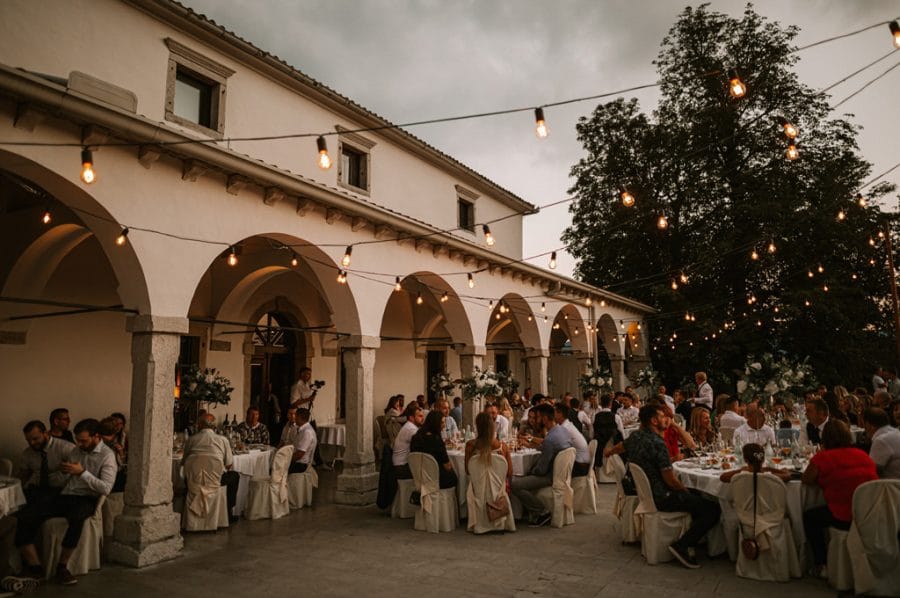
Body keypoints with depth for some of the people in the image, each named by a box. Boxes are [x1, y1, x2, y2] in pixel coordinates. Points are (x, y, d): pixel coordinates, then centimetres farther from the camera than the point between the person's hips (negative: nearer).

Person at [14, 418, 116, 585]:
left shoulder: (107, 455, -3)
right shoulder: (76, 451, 17)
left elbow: (105, 488, -14)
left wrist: (82, 472, -16)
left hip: (86, 500, -6)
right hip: (65, 496, 6)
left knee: (76, 517, -41)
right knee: (24, 516, -19)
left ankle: (62, 566, -21)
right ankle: (34, 568, -15)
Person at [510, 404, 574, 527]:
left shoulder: (549, 439, -27)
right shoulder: (563, 431, 4)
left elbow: (541, 470, -20)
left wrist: (531, 471, 0)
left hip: (551, 477, -11)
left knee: (514, 484, -20)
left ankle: (542, 512, -8)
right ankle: (530, 512, 20)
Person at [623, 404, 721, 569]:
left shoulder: (634, 436, 2)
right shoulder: (657, 443, -24)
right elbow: (670, 480, -22)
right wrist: (686, 492, -5)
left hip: (645, 493, 10)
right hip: (662, 498, -10)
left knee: (697, 495, 27)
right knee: (713, 509, -11)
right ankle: (681, 545, -9)